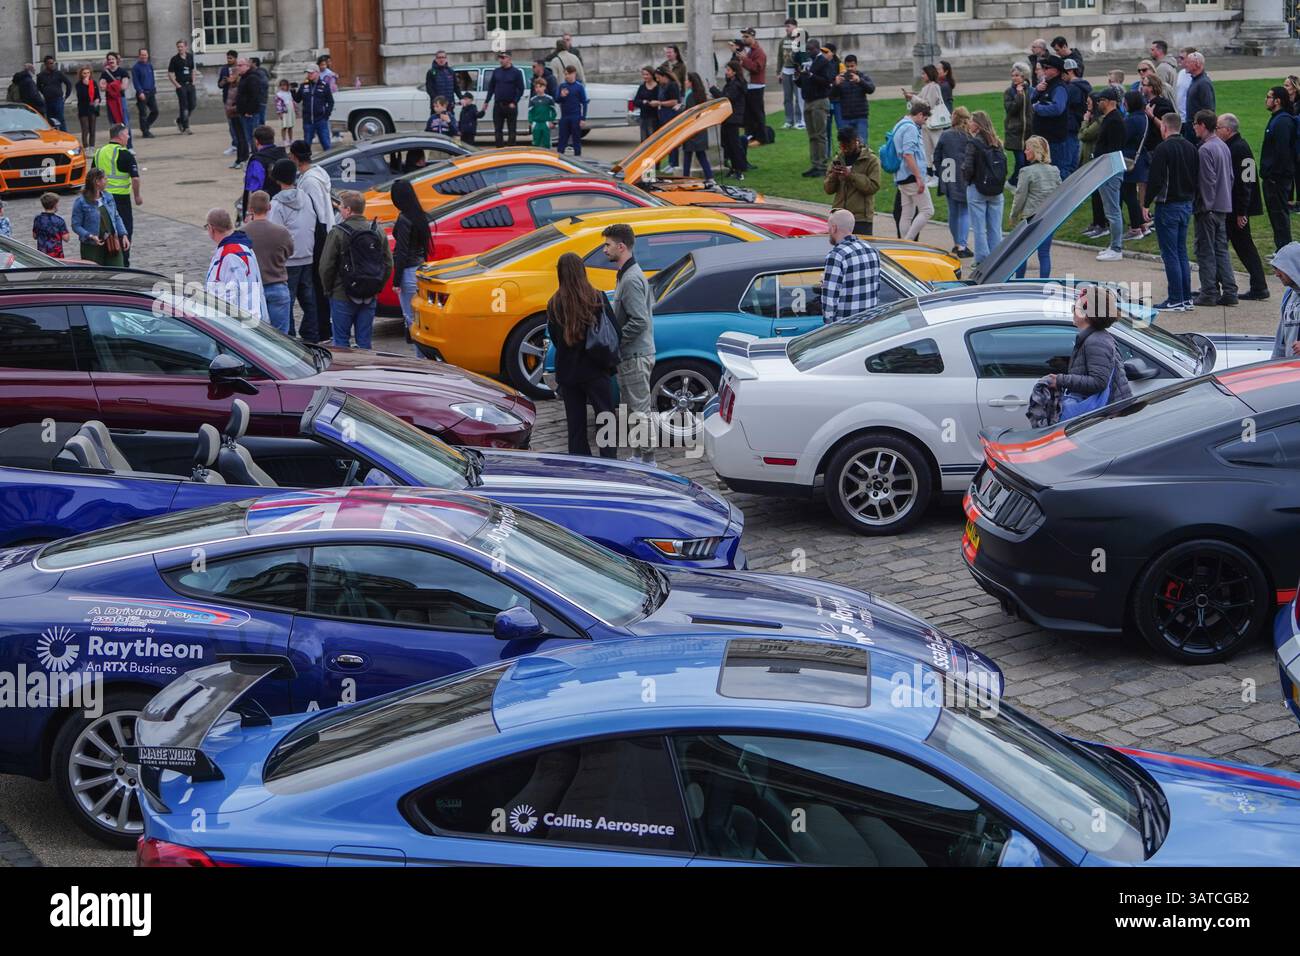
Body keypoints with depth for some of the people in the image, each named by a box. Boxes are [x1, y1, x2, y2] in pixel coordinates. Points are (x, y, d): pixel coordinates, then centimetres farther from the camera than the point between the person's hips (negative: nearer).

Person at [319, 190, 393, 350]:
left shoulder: (338, 233, -13)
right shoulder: (378, 231, 3)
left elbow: (326, 266, -12)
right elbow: (388, 264, 8)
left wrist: (329, 288, 4)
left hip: (342, 297, -5)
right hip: (370, 297, 5)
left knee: (341, 341, 4)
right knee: (365, 341, 9)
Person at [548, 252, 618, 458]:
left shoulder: (554, 304, -4)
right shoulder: (597, 300, -11)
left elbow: (554, 338, 4)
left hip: (567, 372, 3)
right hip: (595, 370, -3)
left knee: (575, 425, 10)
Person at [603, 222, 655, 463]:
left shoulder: (631, 279, -18)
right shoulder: (628, 274, 14)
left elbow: (639, 321, -25)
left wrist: (614, 340, -16)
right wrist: (615, 339, 14)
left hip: (636, 356, -11)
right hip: (630, 355, 11)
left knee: (639, 410, -5)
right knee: (630, 409, 17)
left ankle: (647, 460, 0)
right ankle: (637, 456, 25)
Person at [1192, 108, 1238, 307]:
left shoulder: (1205, 150, -17)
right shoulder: (1223, 146, 11)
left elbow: (1207, 181, -19)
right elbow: (1230, 176, 16)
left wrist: (1205, 207, -14)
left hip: (1208, 208, -9)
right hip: (1223, 207, 9)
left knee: (1206, 252, -1)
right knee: (1221, 250, 12)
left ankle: (1210, 293, 1)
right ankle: (1229, 292, 10)